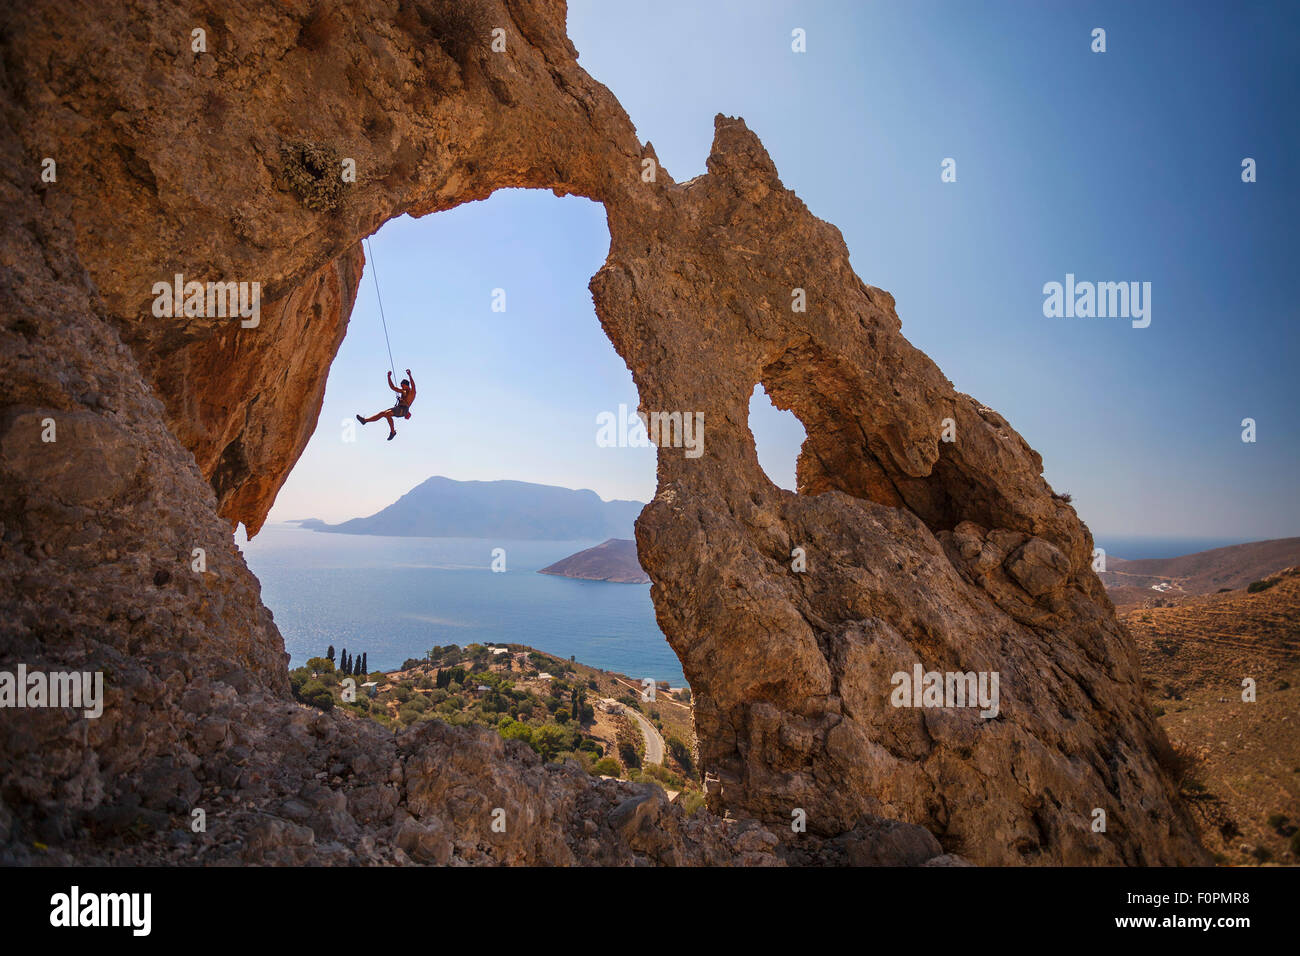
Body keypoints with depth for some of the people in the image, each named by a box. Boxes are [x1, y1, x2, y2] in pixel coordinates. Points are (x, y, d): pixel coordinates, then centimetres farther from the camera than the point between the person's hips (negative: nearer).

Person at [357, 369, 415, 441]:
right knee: (382, 413, 0)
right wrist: (389, 377, 19)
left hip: (403, 409, -8)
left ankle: (392, 432, -22)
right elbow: (392, 387, 27)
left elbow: (413, 385, -21)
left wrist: (409, 375, -34)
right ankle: (365, 420, -1)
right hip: (398, 408, 8)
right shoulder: (403, 391, 25)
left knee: (387, 414, -28)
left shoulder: (412, 391, 1)